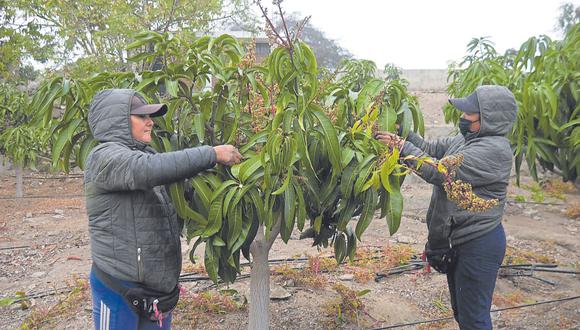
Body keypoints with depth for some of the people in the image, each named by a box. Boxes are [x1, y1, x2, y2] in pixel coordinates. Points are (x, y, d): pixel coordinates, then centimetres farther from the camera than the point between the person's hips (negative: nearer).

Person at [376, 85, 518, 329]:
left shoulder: (494, 149, -23)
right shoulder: (467, 139, 7)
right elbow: (431, 149, 5)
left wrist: (402, 146, -23)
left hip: (479, 245, -9)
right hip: (458, 240, 10)